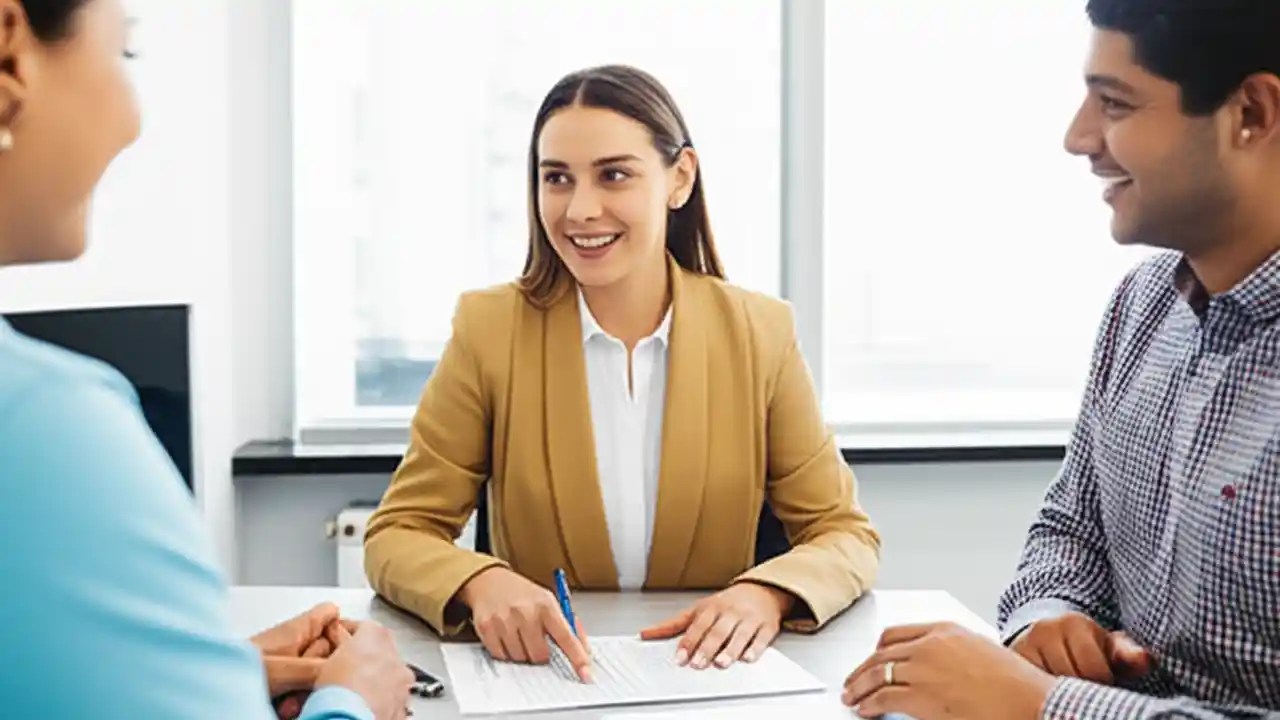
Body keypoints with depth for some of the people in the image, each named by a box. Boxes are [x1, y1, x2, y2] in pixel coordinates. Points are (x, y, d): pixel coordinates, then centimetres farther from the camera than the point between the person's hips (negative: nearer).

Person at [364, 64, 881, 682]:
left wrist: (766, 595, -21)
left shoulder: (760, 334, -3)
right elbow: (396, 536, -5)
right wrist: (482, 584, -26)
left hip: (710, 676, -1)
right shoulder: (488, 329, -6)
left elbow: (846, 537, 0)